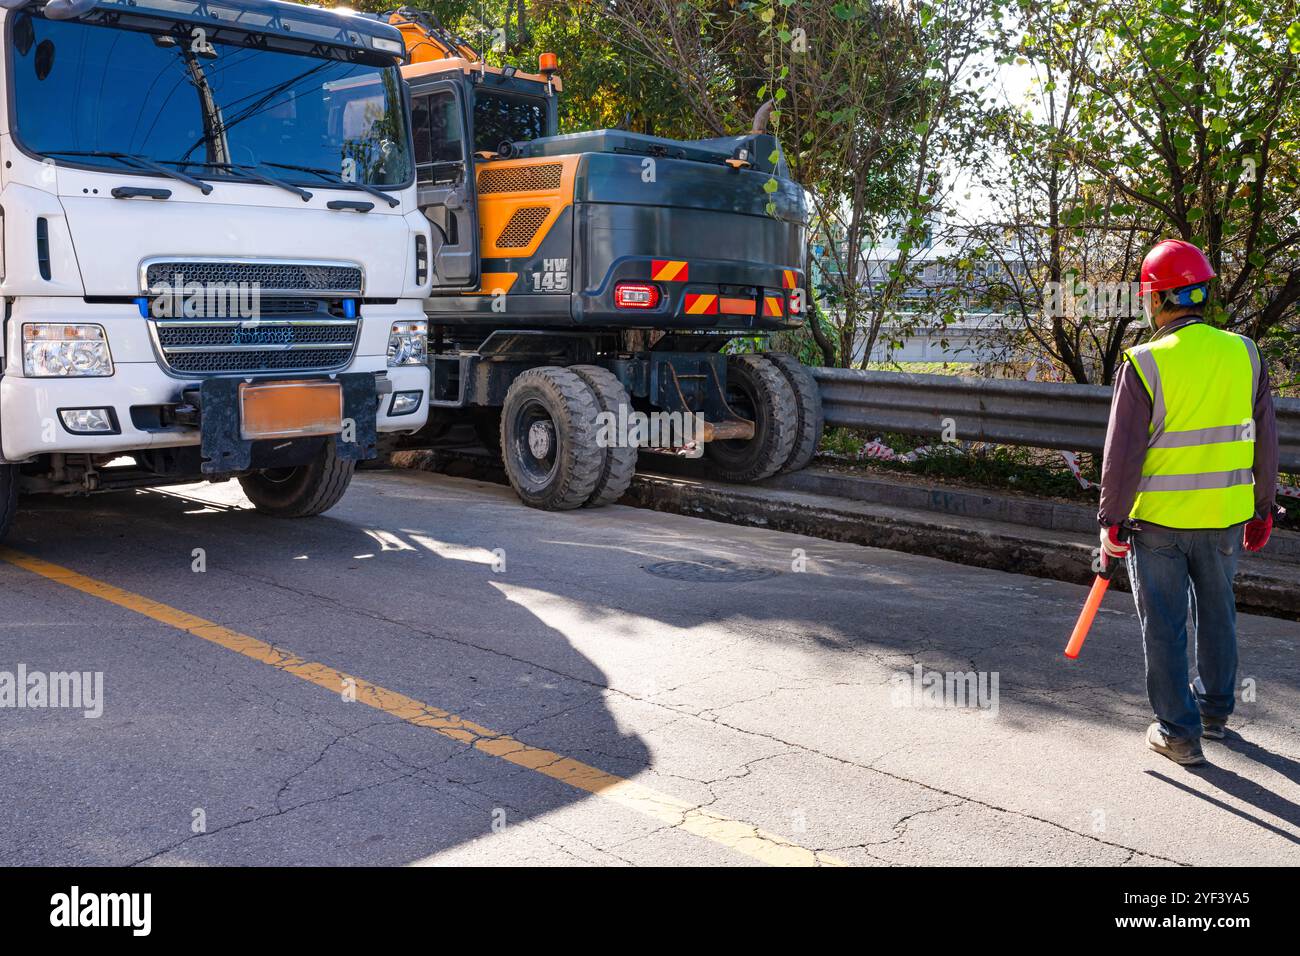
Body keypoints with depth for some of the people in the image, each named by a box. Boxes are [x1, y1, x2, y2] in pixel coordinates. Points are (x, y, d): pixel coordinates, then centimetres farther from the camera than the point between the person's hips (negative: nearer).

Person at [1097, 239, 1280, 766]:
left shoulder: (1144, 364, -15)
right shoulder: (1244, 354, -1)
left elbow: (1123, 453, -14)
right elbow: (1265, 440, 6)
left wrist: (1112, 522, -4)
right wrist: (1263, 508, 17)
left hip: (1157, 520, -4)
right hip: (1225, 516, 5)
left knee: (1165, 626, 8)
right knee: (1216, 613, 22)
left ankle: (1179, 732, 14)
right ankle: (1215, 709, 37)